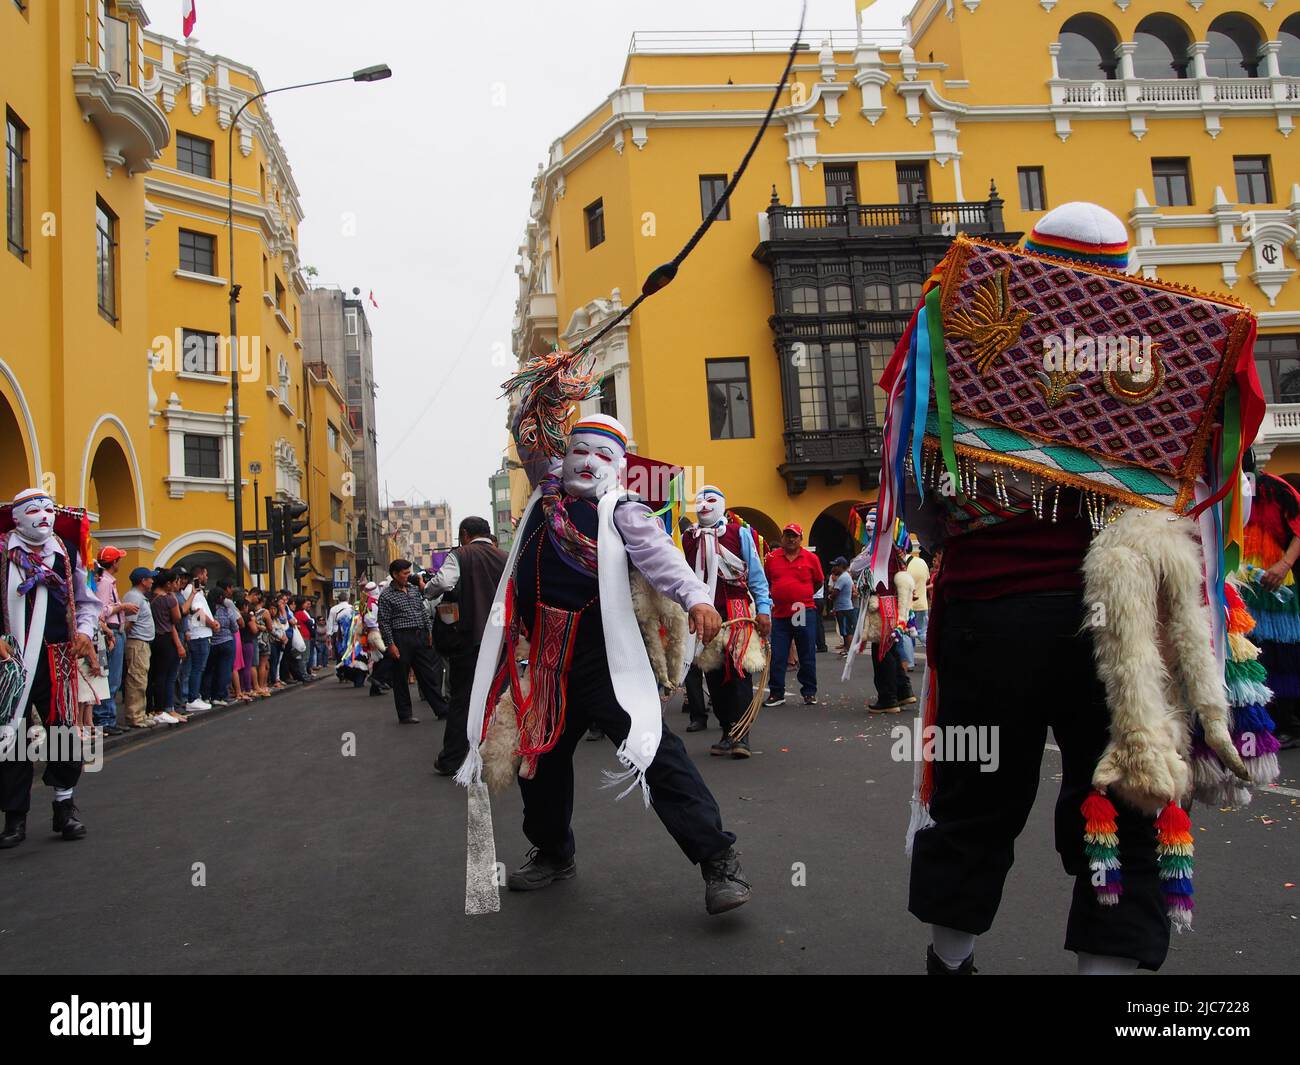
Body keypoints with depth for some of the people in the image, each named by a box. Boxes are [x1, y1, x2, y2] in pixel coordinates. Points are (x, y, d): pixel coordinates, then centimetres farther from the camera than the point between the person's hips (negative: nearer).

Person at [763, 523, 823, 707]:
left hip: (805, 613, -1)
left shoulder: (811, 558, 1)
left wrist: (803, 597, 8)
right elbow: (765, 582, 16)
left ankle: (809, 693, 17)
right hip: (779, 614, 1)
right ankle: (776, 694, 11)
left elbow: (819, 582, 12)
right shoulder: (771, 558, 5)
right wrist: (775, 597, 9)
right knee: (777, 657, 3)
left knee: (807, 656, 6)